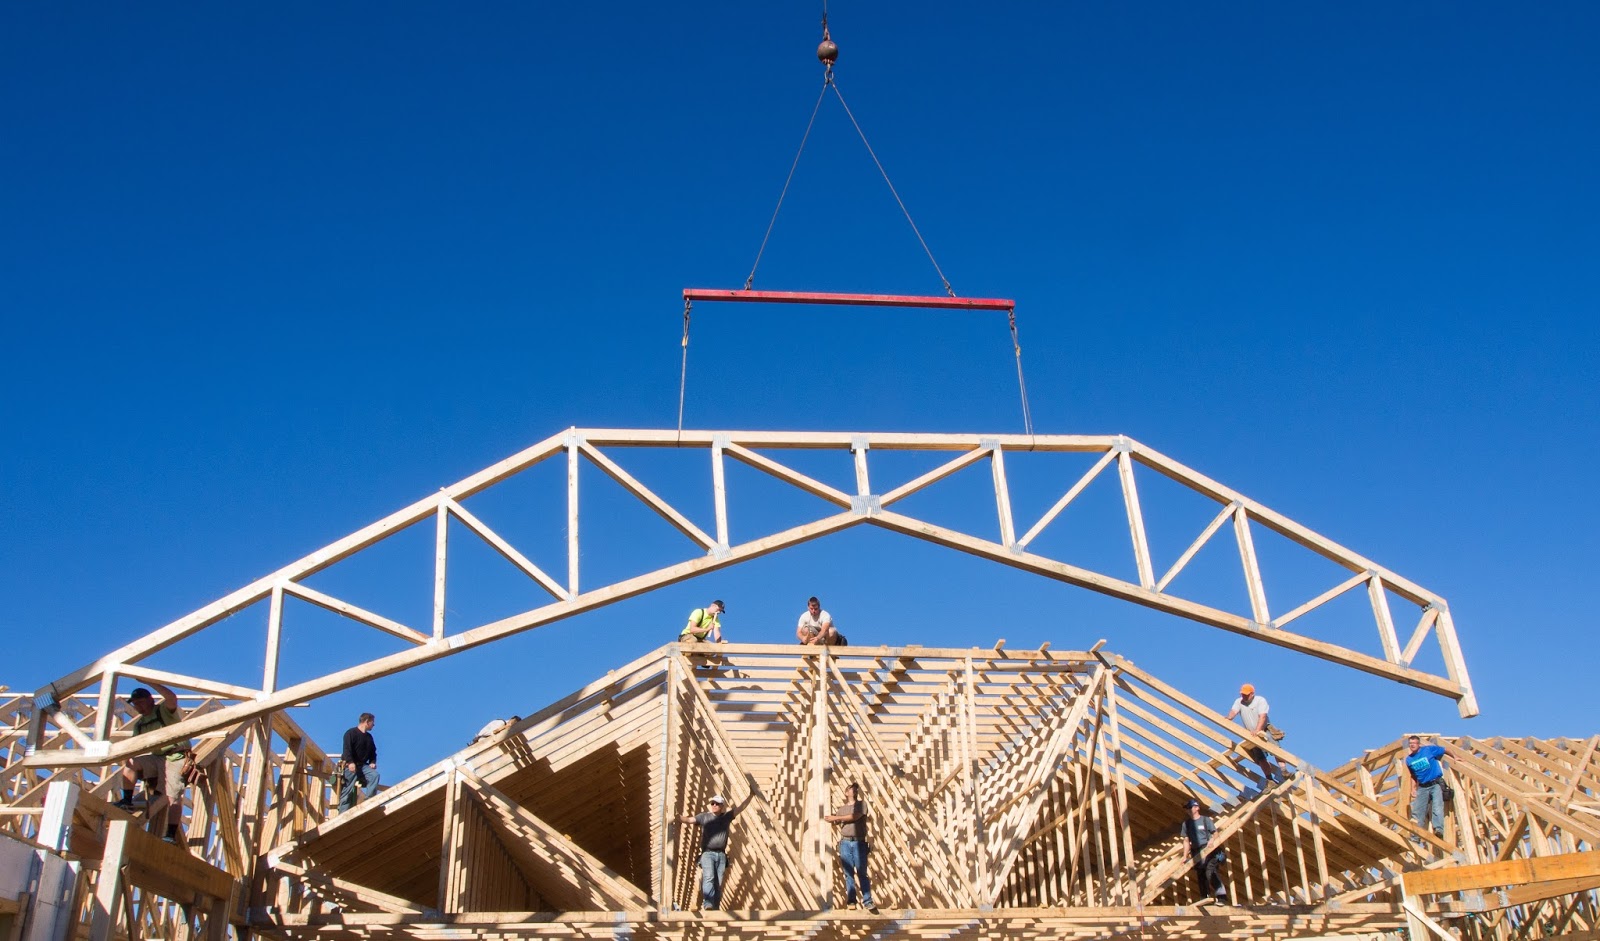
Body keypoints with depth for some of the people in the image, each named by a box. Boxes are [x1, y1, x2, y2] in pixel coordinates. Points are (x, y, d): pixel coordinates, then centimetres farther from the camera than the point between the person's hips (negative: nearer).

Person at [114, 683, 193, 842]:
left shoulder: (165, 710, -2)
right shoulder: (139, 724, 19)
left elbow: (172, 698, -24)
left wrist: (152, 682, -20)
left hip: (177, 757, -7)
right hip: (155, 758, 7)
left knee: (173, 796, -15)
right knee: (130, 762, -14)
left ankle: (171, 835, -17)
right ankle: (127, 801, -10)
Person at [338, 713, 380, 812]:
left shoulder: (369, 737, 19)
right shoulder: (351, 733, -4)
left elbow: (373, 752, 24)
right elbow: (347, 749, -17)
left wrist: (372, 762, 4)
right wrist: (350, 762, -31)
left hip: (363, 765, 6)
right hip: (350, 766, -6)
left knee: (375, 774, -22)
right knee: (347, 791, -10)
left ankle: (369, 799, -24)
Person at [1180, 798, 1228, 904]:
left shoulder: (1205, 820, 1)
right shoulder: (1186, 824, 12)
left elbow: (1215, 834, 2)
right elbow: (1186, 841, 14)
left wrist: (1212, 840, -19)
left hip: (1208, 850, -5)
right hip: (1196, 853, 5)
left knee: (1210, 872, -22)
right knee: (1201, 876, 4)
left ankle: (1222, 896, -24)